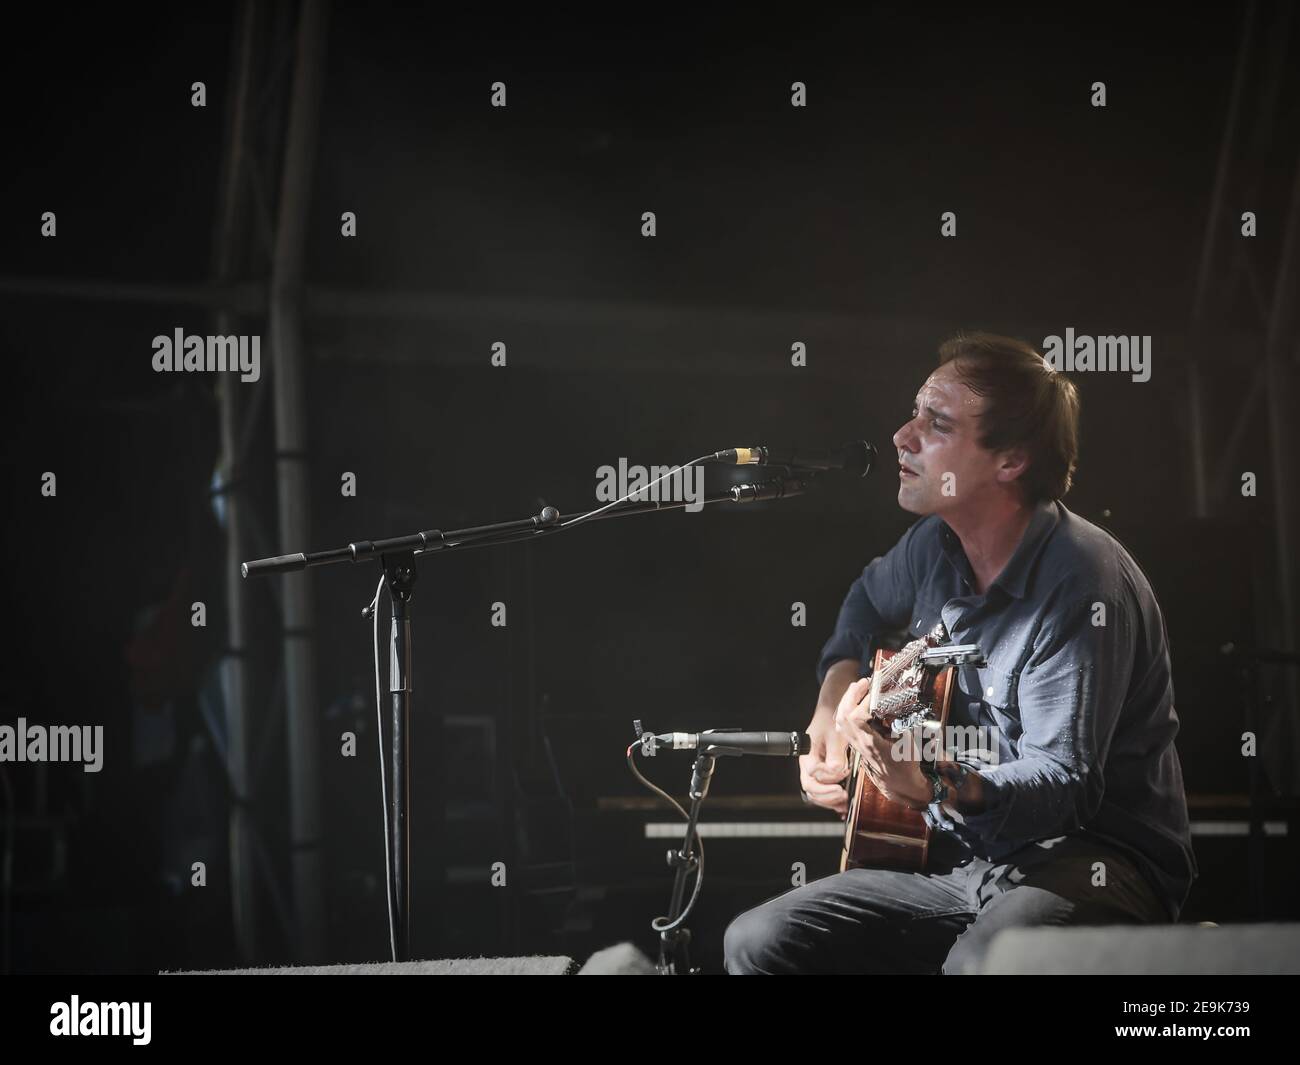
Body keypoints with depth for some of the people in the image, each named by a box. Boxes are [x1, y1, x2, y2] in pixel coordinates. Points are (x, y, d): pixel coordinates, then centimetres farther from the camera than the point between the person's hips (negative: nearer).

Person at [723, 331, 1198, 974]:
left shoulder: (1080, 582, -19)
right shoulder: (937, 545, 6)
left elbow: (1066, 782, -25)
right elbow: (872, 598, 32)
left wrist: (942, 787, -42)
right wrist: (834, 700, 14)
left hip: (1094, 856, -8)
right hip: (963, 858, 8)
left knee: (982, 963, -41)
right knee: (757, 943, -6)